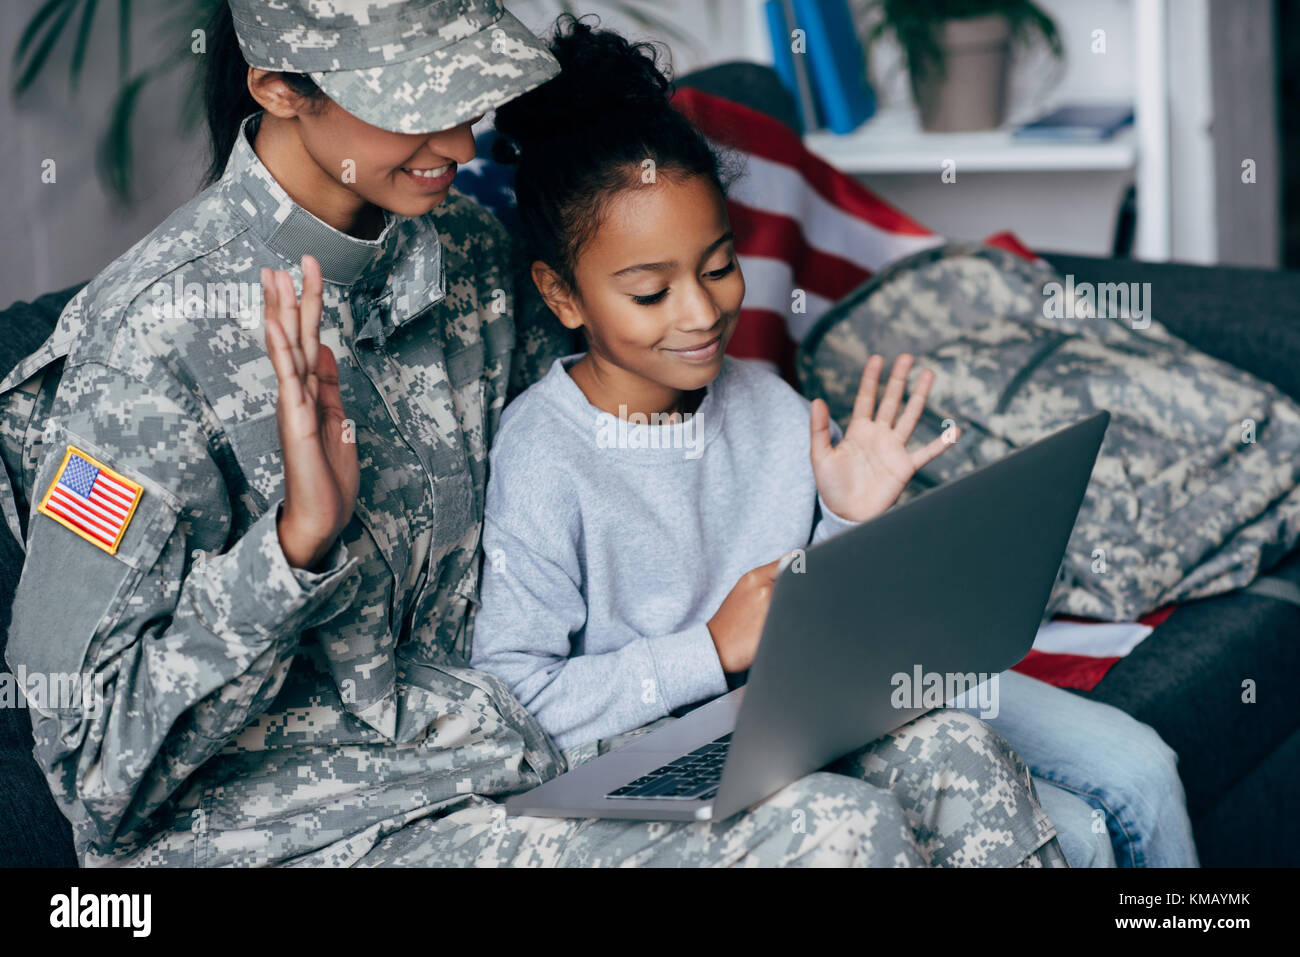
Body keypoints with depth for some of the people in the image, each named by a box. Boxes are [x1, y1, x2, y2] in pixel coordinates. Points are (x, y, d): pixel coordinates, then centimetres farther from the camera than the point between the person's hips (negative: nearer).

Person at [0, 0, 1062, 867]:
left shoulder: (464, 252, 5)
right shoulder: (158, 337, -18)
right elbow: (95, 757, -17)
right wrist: (298, 539, -29)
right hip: (283, 825, -7)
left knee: (954, 757, -10)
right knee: (834, 833, -24)